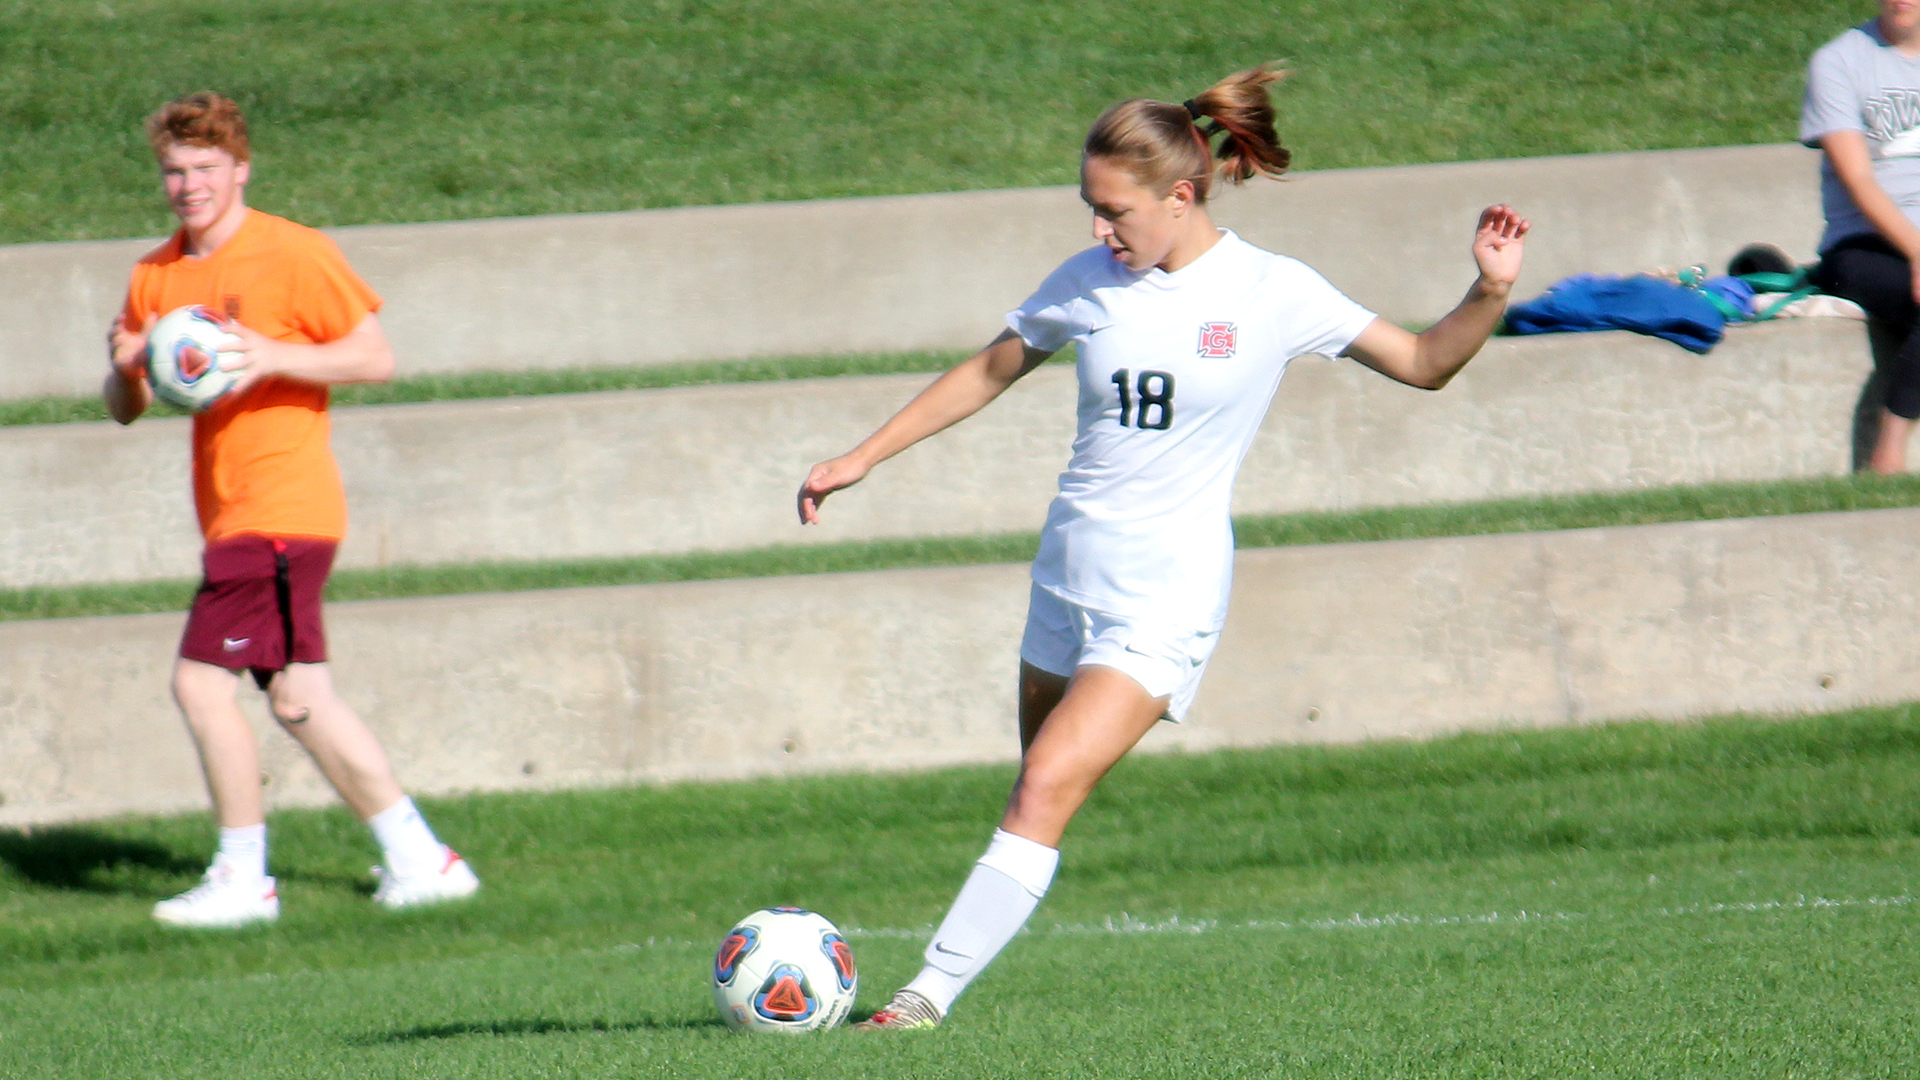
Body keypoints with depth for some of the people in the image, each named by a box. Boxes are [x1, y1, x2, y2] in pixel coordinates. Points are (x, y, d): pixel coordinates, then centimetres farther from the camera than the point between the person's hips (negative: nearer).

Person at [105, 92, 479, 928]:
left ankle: (242, 880, -4)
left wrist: (272, 357, -21)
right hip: (233, 510, 8)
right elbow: (125, 409, 15)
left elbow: (375, 358, -9)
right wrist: (126, 368, -8)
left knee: (202, 678, -12)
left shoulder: (294, 254, -8)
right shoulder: (157, 276, 13)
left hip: (279, 505, -8)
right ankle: (417, 861, 15)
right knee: (297, 698, 9)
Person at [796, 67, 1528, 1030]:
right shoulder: (1088, 283, 4)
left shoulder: (1273, 293, -6)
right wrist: (864, 457, 17)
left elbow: (1425, 364, 3)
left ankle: (931, 995, -20)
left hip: (1167, 596, -5)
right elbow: (987, 373, 18)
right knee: (1041, 792, 9)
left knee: (1047, 786, -17)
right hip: (1069, 576, 5)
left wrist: (1491, 290, -15)